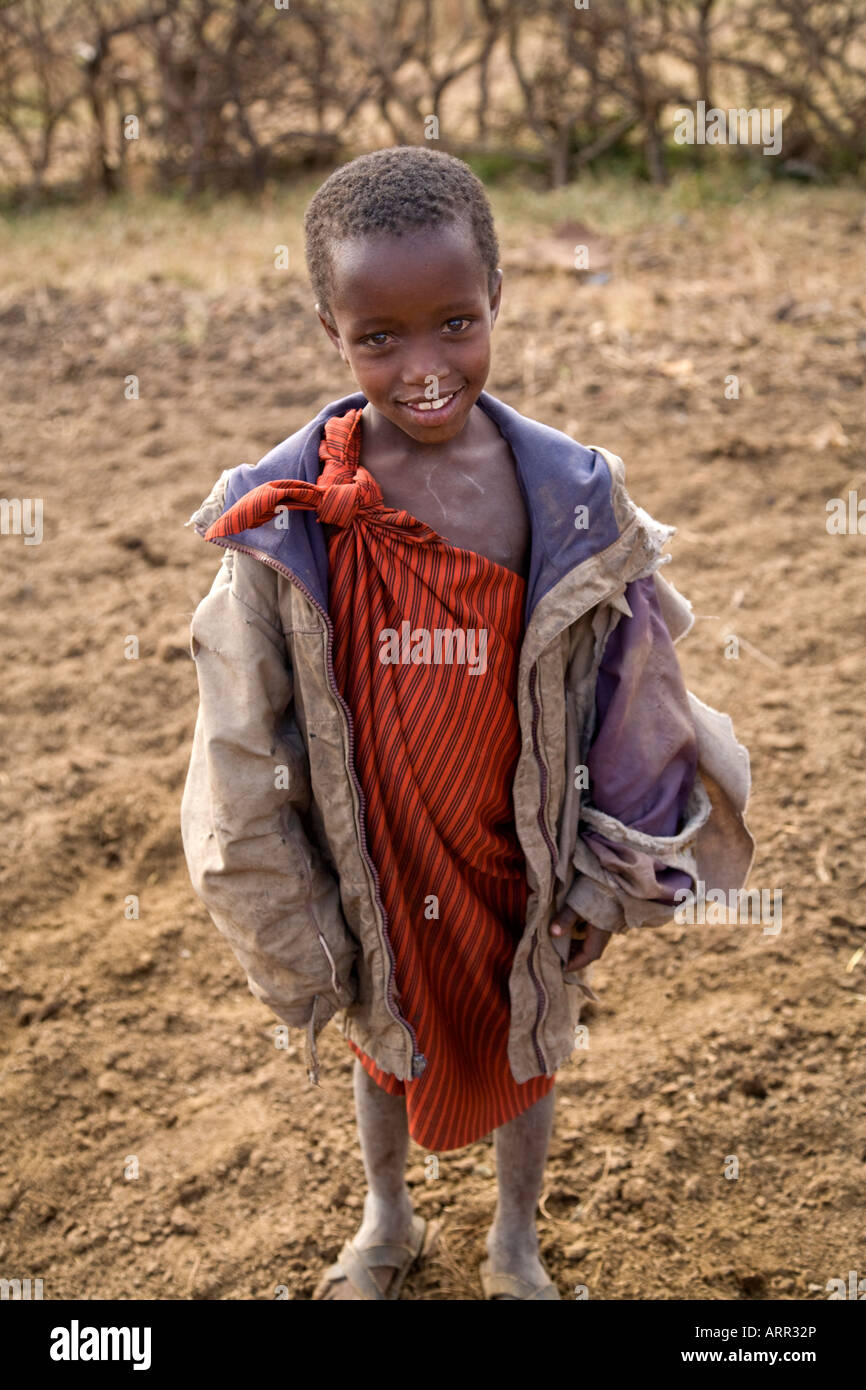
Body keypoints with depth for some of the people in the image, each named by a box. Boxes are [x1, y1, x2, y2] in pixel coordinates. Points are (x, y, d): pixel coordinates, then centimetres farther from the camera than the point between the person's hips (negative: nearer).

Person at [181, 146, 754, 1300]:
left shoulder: (571, 497, -17)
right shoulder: (286, 517, -19)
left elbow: (630, 702, -6)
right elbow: (245, 744, -10)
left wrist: (603, 882, -1)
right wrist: (288, 925, -5)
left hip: (518, 851, 1)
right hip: (373, 856, 0)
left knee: (525, 1048, 22)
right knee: (385, 1042, 25)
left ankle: (516, 1241, 52)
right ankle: (387, 1222, 54)